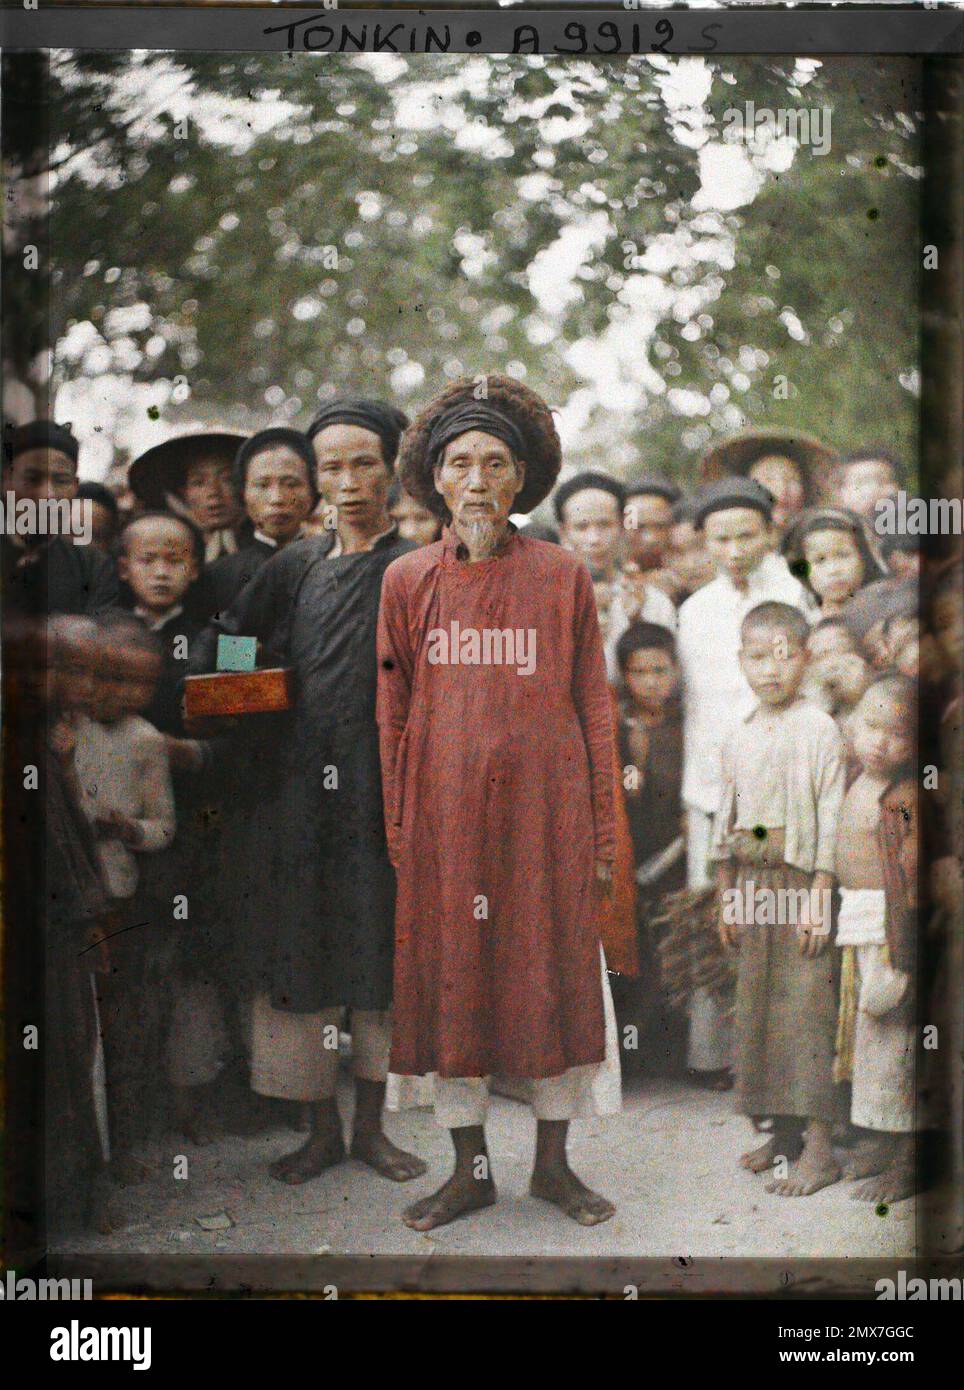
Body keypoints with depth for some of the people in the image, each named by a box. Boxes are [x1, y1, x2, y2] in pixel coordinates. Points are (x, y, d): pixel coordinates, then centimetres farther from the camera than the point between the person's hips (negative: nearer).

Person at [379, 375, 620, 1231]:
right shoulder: (406, 582, 4)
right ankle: (470, 1171, 21)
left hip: (545, 811, -1)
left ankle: (553, 1164, 22)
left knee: (555, 977, 5)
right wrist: (392, 833, 2)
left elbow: (594, 711, 3)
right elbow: (390, 718, 6)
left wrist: (604, 834, 0)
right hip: (442, 815, 1)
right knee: (449, 983, 6)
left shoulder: (563, 578, 2)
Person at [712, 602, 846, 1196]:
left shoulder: (819, 730, -7)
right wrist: (727, 898, 13)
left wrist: (820, 896, -15)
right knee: (757, 1005, 9)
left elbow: (831, 819, -10)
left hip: (800, 880, -6)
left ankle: (819, 1147, -6)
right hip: (752, 883, 7)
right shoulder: (739, 739, 12)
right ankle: (784, 1130, 20)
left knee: (805, 1008, -8)